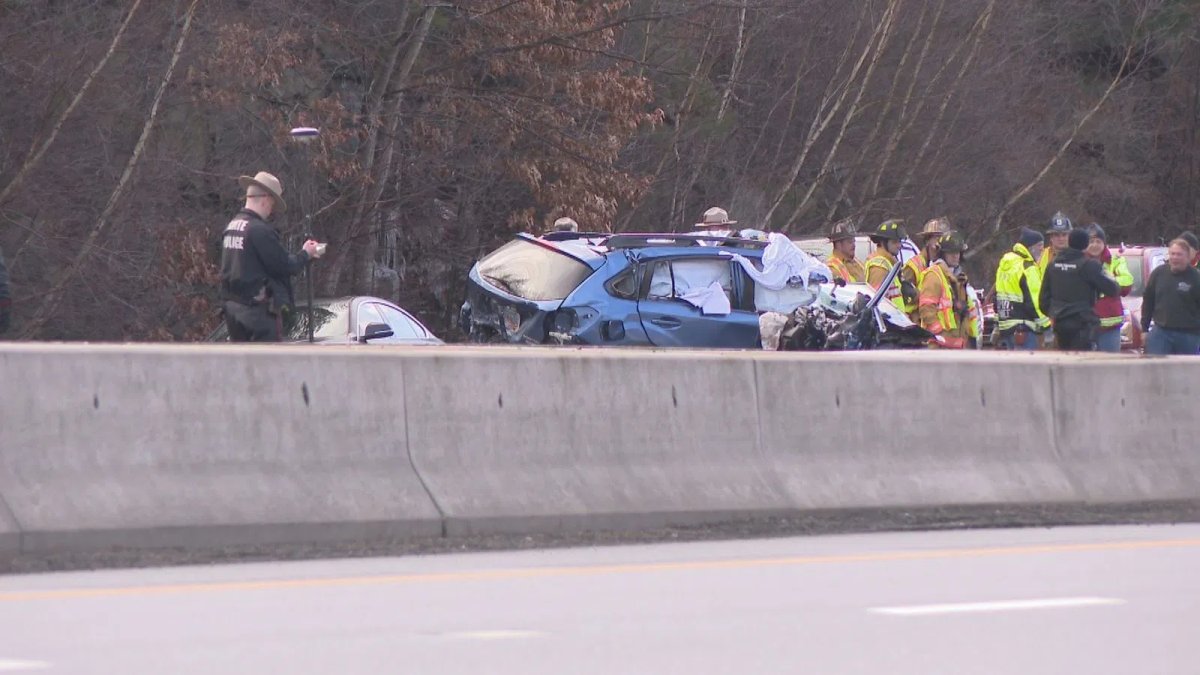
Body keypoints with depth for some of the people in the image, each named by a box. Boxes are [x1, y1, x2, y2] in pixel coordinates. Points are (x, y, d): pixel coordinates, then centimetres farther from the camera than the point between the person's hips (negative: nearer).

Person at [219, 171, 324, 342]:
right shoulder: (259, 230, -17)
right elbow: (284, 265, -15)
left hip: (232, 306, 9)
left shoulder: (231, 226, 12)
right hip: (258, 308, -9)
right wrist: (305, 254, 3)